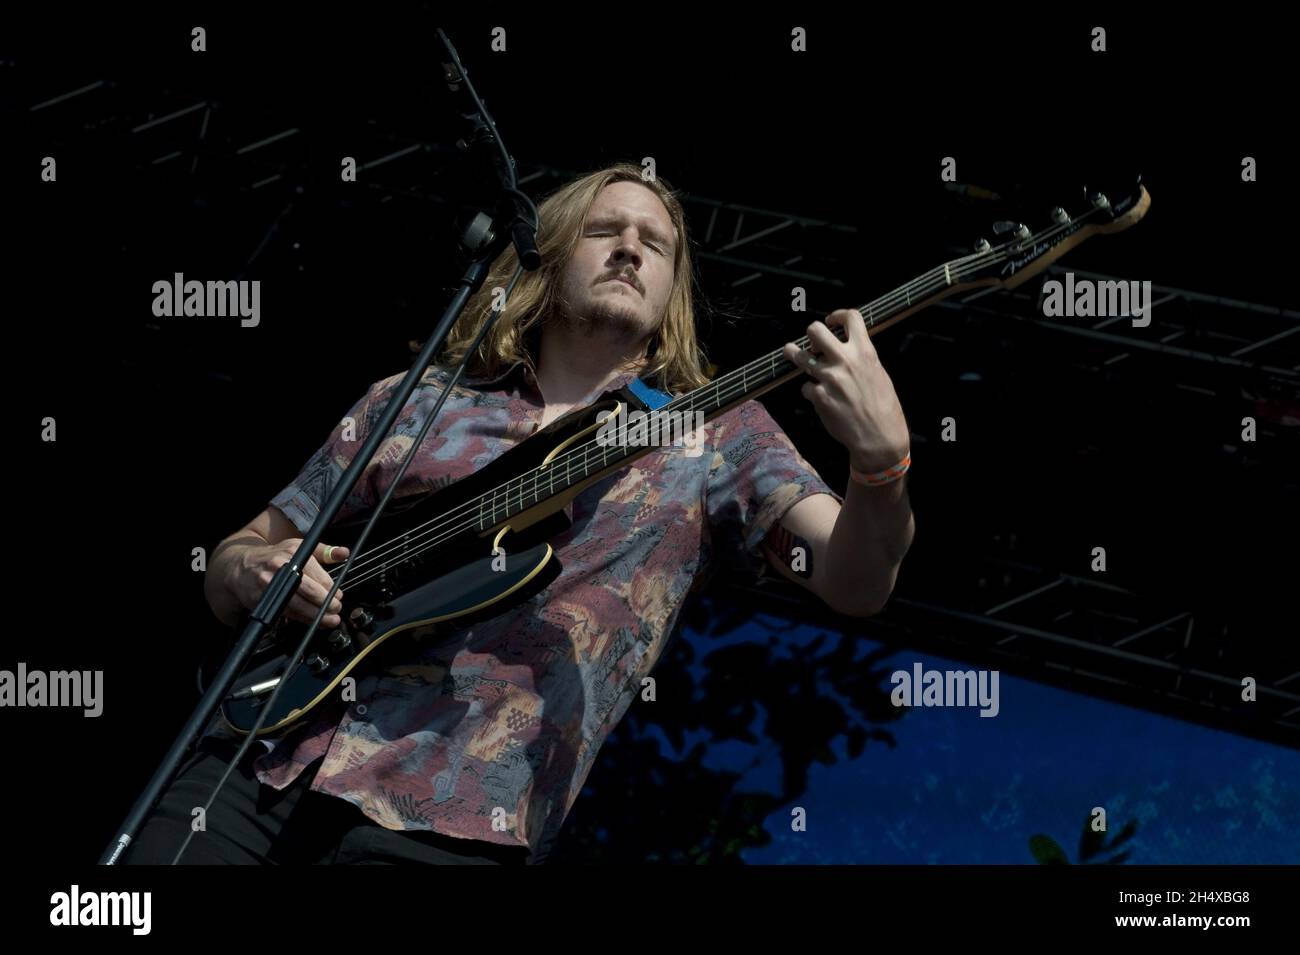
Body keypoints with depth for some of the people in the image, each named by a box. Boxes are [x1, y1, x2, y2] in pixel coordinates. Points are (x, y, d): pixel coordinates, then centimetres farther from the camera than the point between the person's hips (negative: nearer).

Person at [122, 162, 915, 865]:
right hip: (263, 757, 3)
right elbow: (232, 562, 21)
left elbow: (857, 582, -4)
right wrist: (252, 571, -3)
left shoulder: (717, 436, 10)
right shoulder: (409, 402, 17)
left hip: (453, 815, -3)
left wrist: (881, 457, -25)